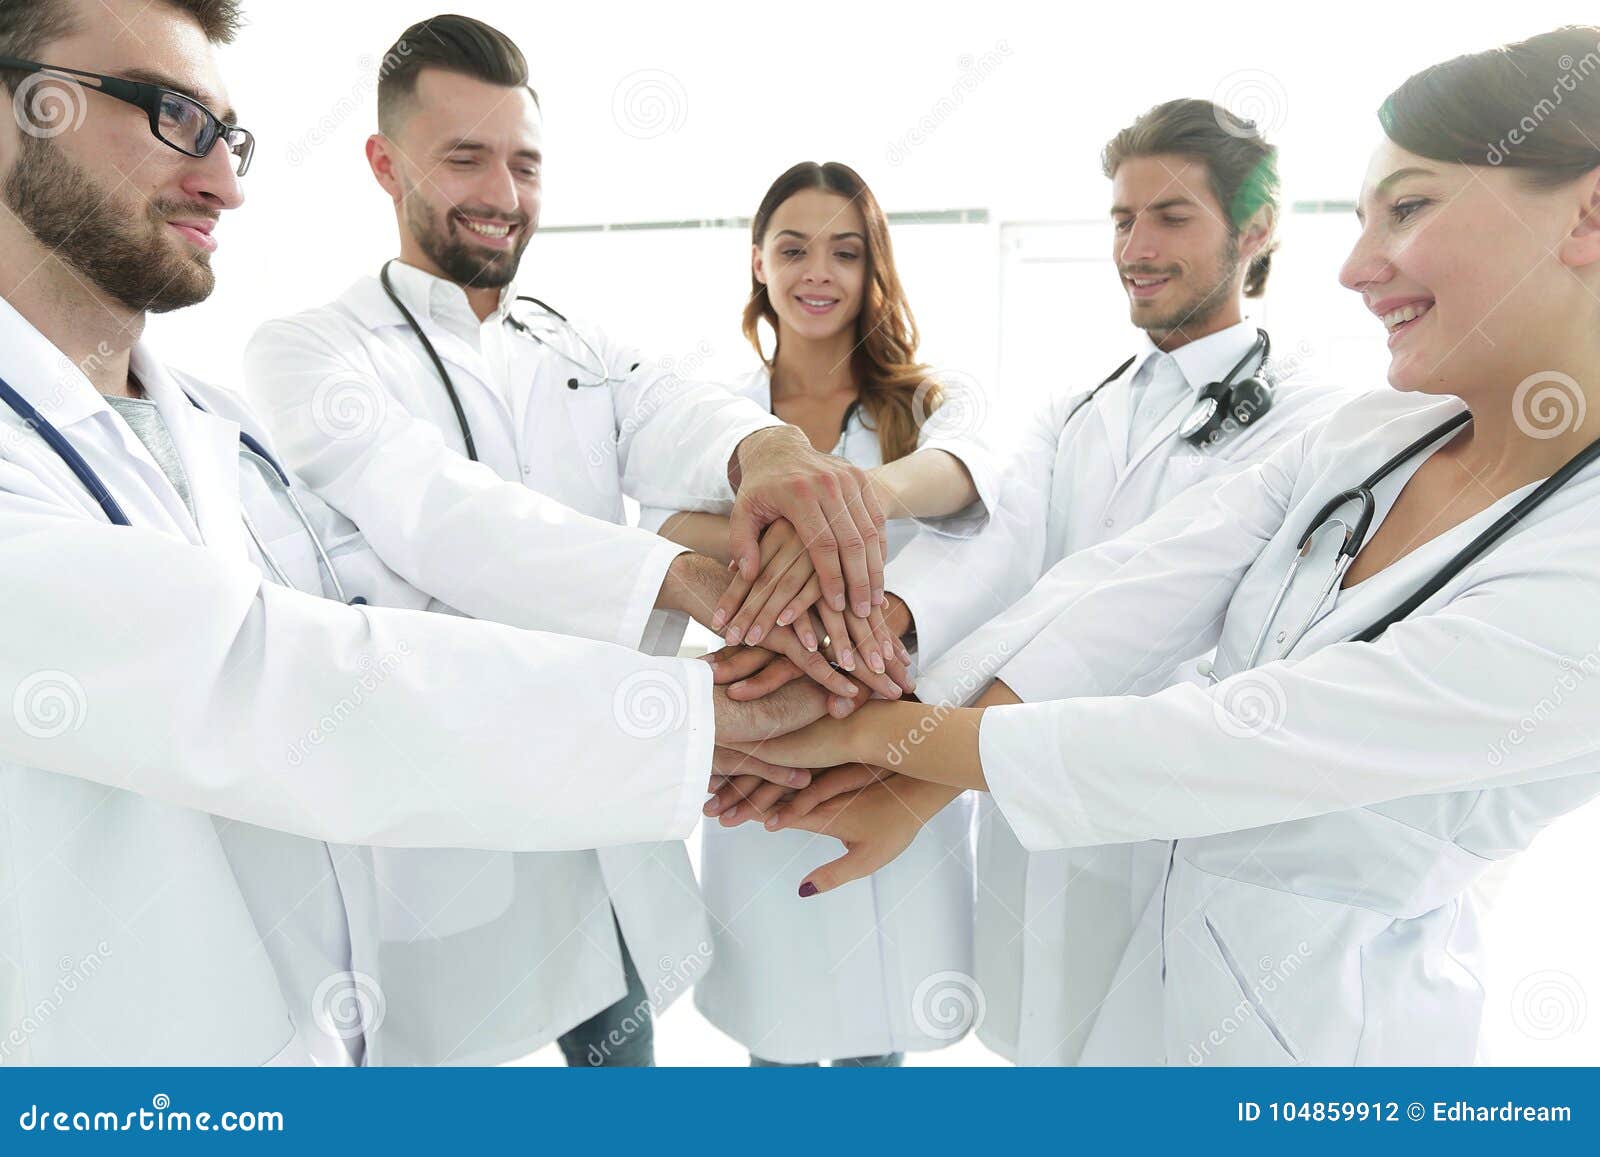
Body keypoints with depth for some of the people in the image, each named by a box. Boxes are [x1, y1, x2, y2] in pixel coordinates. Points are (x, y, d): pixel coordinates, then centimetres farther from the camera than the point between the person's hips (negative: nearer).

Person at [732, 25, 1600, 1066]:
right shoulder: (1376, 438, -5)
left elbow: (1209, 746, -30)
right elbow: (1128, 590, -17)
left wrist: (886, 729, -23)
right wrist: (912, 785, -25)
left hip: (1318, 1008, -5)